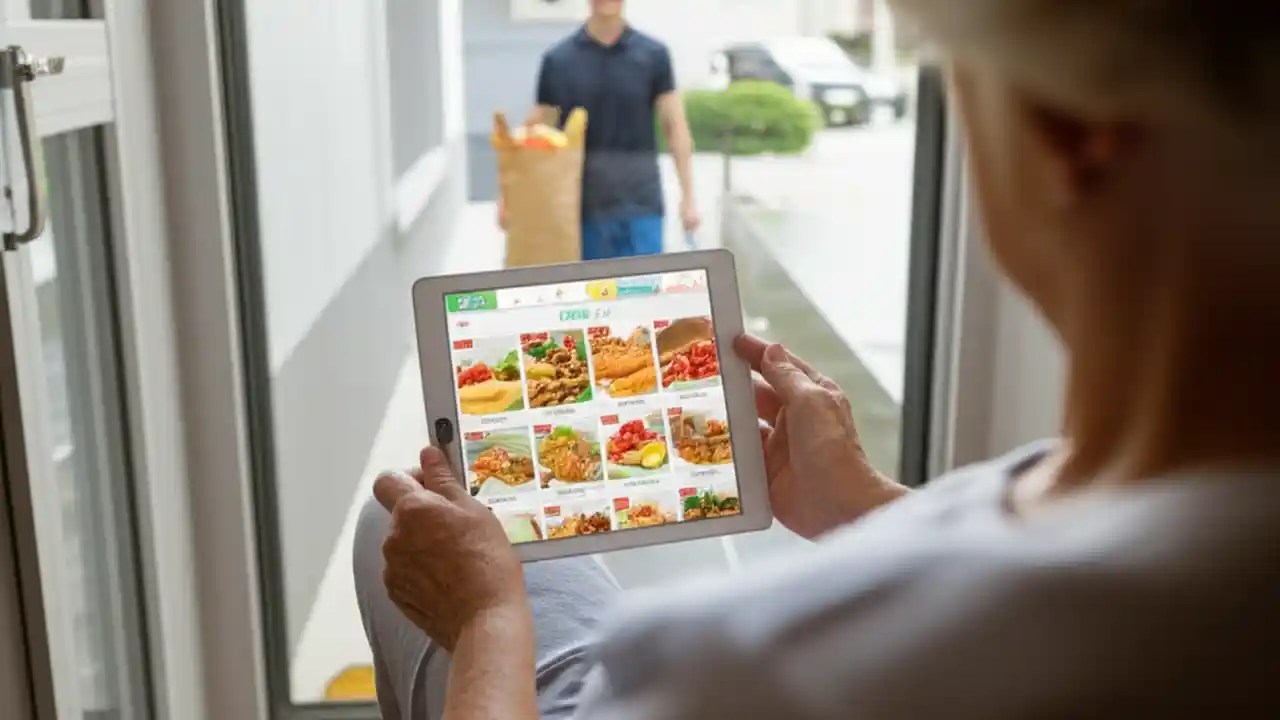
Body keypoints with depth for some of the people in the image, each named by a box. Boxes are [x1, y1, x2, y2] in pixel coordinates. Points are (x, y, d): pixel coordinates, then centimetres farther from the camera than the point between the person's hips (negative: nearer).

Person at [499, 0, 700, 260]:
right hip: (584, 208, 1)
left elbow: (675, 128, 2)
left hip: (641, 206, -1)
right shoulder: (558, 59, 1)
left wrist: (688, 196, -3)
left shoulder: (653, 55, 1)